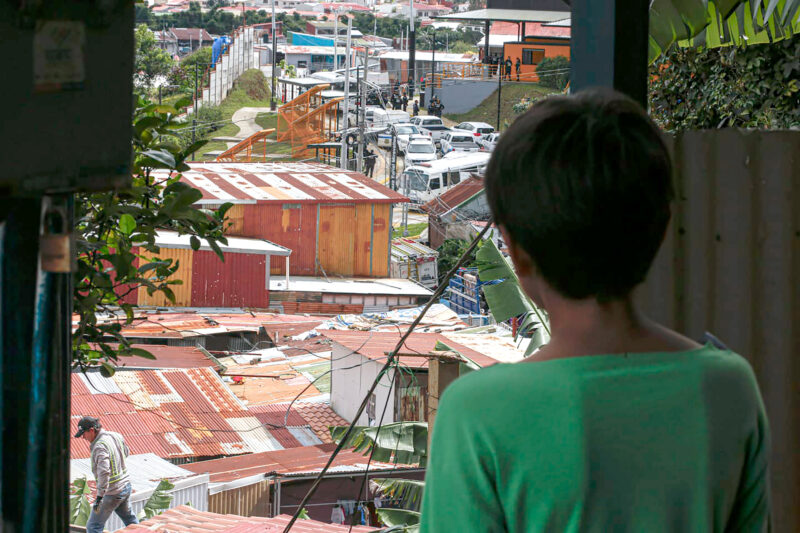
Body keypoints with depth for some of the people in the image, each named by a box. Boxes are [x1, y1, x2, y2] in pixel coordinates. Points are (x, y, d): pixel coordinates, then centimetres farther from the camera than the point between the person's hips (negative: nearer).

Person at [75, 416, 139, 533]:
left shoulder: (100, 446, -24)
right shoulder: (116, 436, 3)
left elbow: (104, 472, -34)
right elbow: (126, 453, 22)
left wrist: (99, 497, -37)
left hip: (112, 493, -8)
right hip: (126, 485, 8)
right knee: (128, 517, 28)